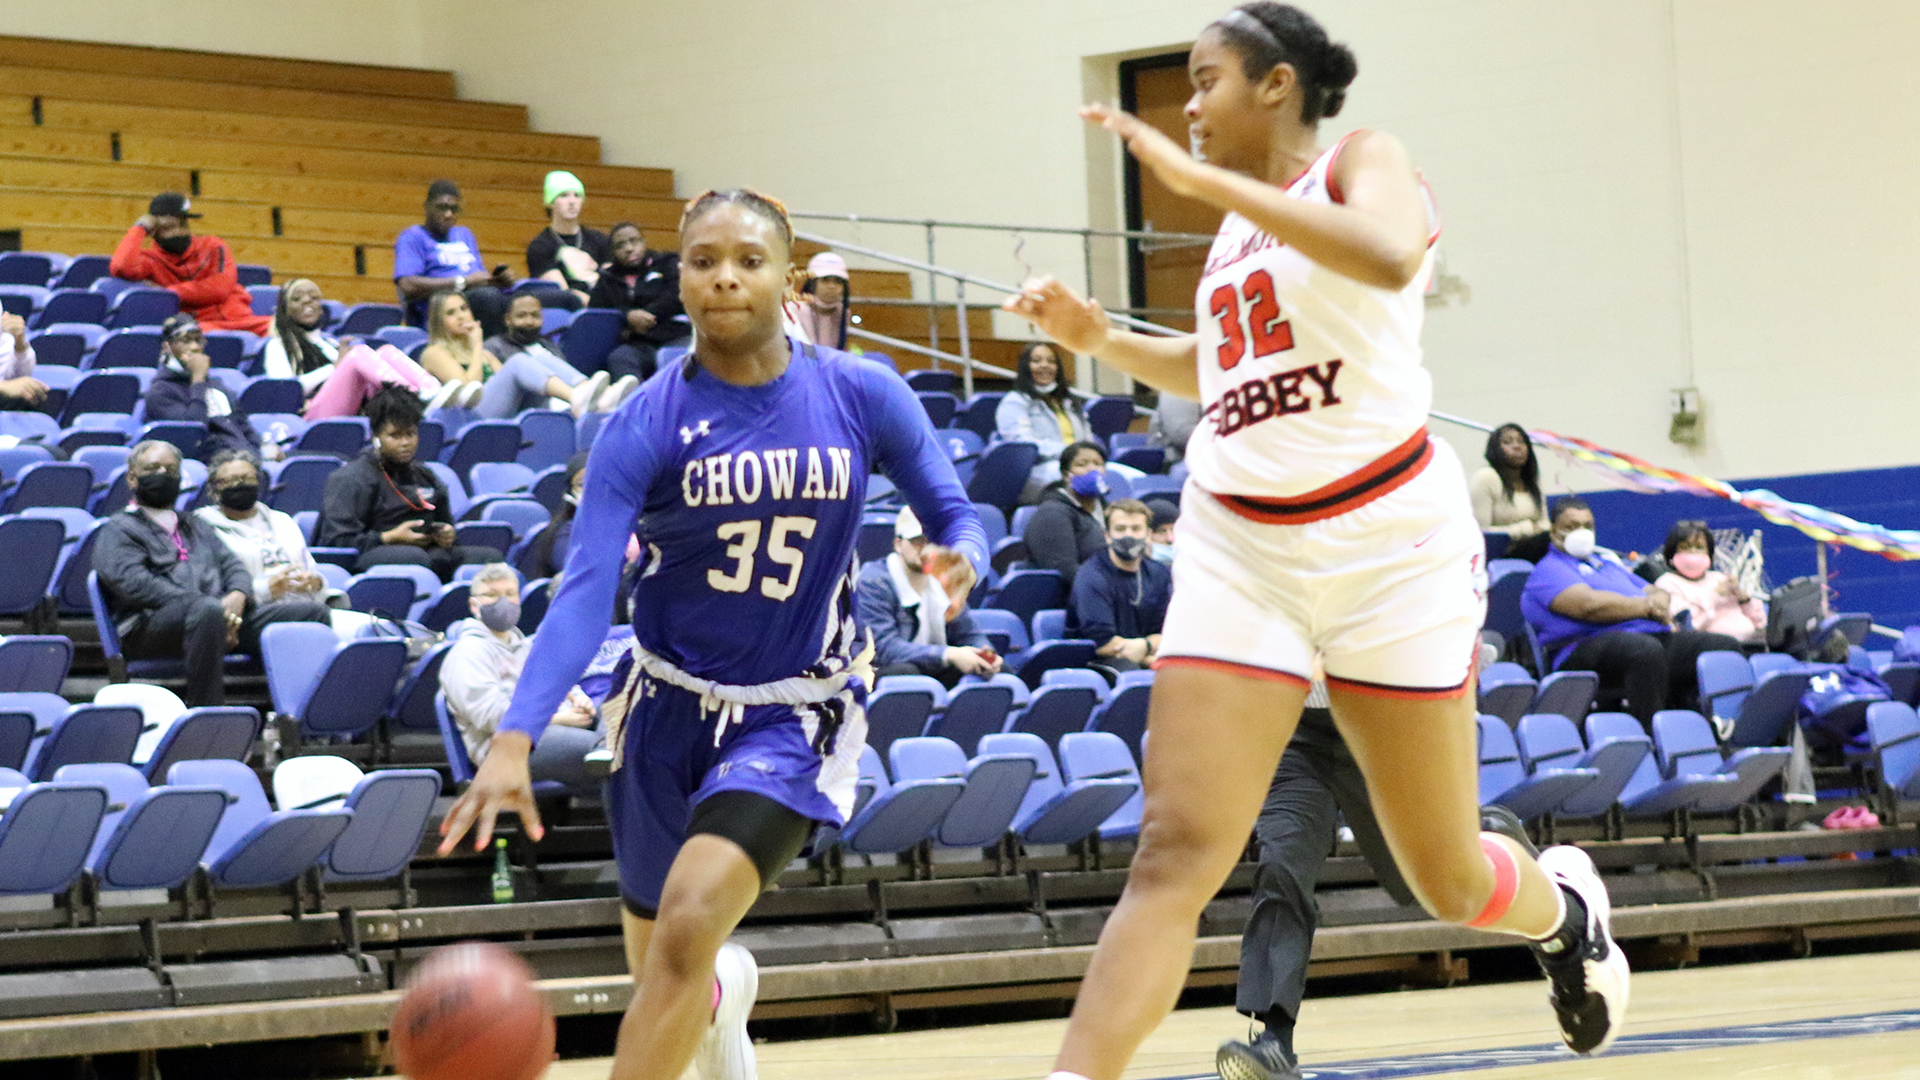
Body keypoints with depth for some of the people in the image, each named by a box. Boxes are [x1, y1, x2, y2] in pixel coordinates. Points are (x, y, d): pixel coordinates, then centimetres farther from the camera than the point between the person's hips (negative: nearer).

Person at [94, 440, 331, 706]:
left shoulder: (194, 526, 34)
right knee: (208, 610, -42)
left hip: (227, 616, 7)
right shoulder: (118, 529, 12)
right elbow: (133, 582, -6)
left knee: (311, 610, -12)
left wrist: (237, 597, -5)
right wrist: (203, 605, -15)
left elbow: (232, 566, 22)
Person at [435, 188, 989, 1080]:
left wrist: (958, 556, -25)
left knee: (691, 923, -25)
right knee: (659, 966, 17)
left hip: (796, 711, -2)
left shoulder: (861, 396, -10)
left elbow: (954, 515, 1)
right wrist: (515, 739, -33)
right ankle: (721, 997, 56)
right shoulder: (648, 422, -13)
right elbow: (585, 589, -20)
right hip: (672, 700, 2)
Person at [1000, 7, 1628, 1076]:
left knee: (1450, 879, 7)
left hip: (1388, 539, -5)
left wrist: (1198, 177, -27)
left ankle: (1565, 907, 41)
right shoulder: (1238, 228, 15)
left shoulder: (1362, 162, -4)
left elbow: (1388, 256, -29)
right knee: (1176, 854, -13)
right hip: (1240, 548, 5)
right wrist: (1098, 337, 17)